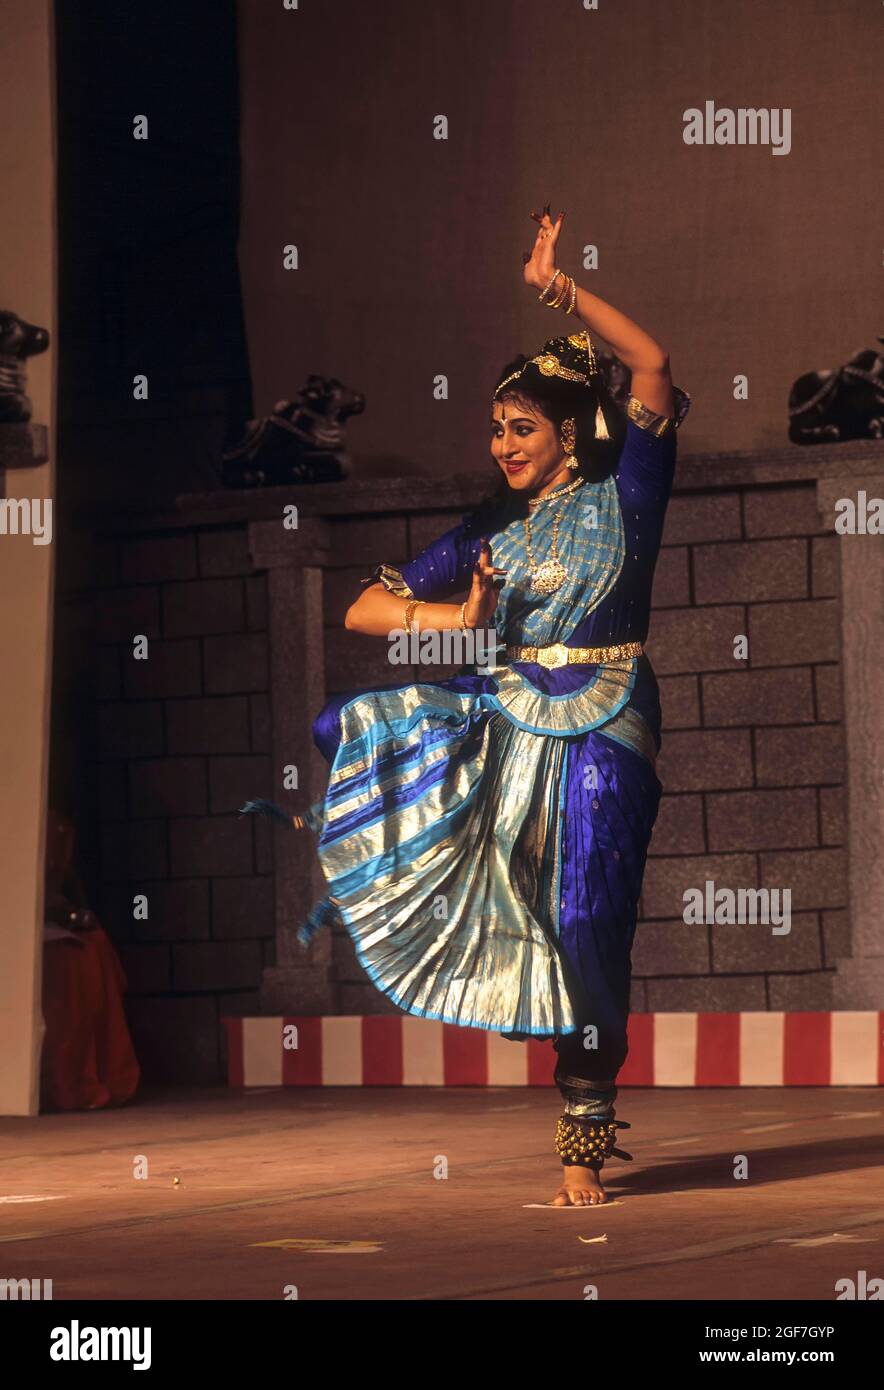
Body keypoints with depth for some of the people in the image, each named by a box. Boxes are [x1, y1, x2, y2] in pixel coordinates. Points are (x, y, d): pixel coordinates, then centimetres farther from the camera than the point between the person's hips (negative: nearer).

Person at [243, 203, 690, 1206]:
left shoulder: (622, 498, 0)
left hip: (599, 734, -4)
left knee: (586, 930, -7)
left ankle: (584, 1145, 2)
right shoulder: (493, 527, 10)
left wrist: (562, 291, -22)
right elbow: (365, 609, 7)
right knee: (346, 733, -13)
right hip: (498, 717, 4)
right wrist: (461, 620, -10)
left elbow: (654, 368, -15)